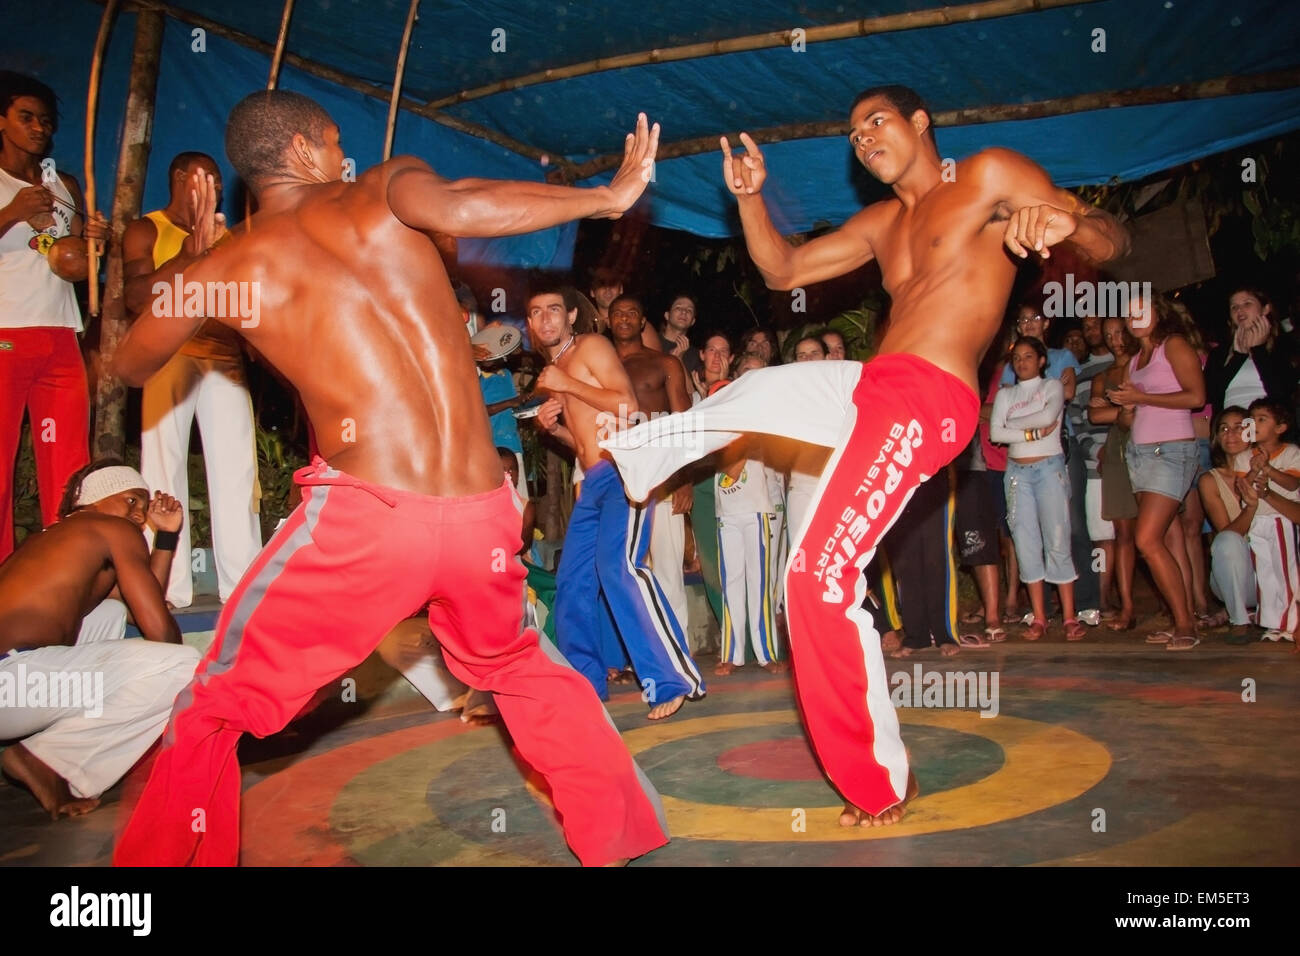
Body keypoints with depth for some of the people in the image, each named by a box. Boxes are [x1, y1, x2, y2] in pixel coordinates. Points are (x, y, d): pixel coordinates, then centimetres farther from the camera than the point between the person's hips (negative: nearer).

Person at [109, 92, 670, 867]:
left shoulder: (229, 265, 9)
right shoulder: (386, 190, 9)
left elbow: (128, 367, 26)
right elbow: (455, 208, -16)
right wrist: (609, 195, -5)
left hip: (363, 515, -2)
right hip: (483, 514, 3)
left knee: (210, 713, 18)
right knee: (520, 669, 32)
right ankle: (621, 832, 38)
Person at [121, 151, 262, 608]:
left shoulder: (223, 236, 23)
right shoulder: (146, 231, 10)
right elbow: (136, 296, -6)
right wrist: (188, 256, -12)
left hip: (225, 359, 4)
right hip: (170, 356, -4)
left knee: (236, 471, -3)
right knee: (165, 467, -7)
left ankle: (242, 581, 0)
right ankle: (168, 587, -3)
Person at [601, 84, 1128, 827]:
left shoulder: (990, 175, 0)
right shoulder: (881, 223, 20)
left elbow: (1113, 243, -5)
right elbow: (784, 271, 22)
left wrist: (1065, 219, -29)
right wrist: (751, 198, 7)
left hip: (924, 401, -8)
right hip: (874, 387, 8)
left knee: (821, 575, -14)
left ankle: (883, 781, -1)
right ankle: (639, 451, 53)